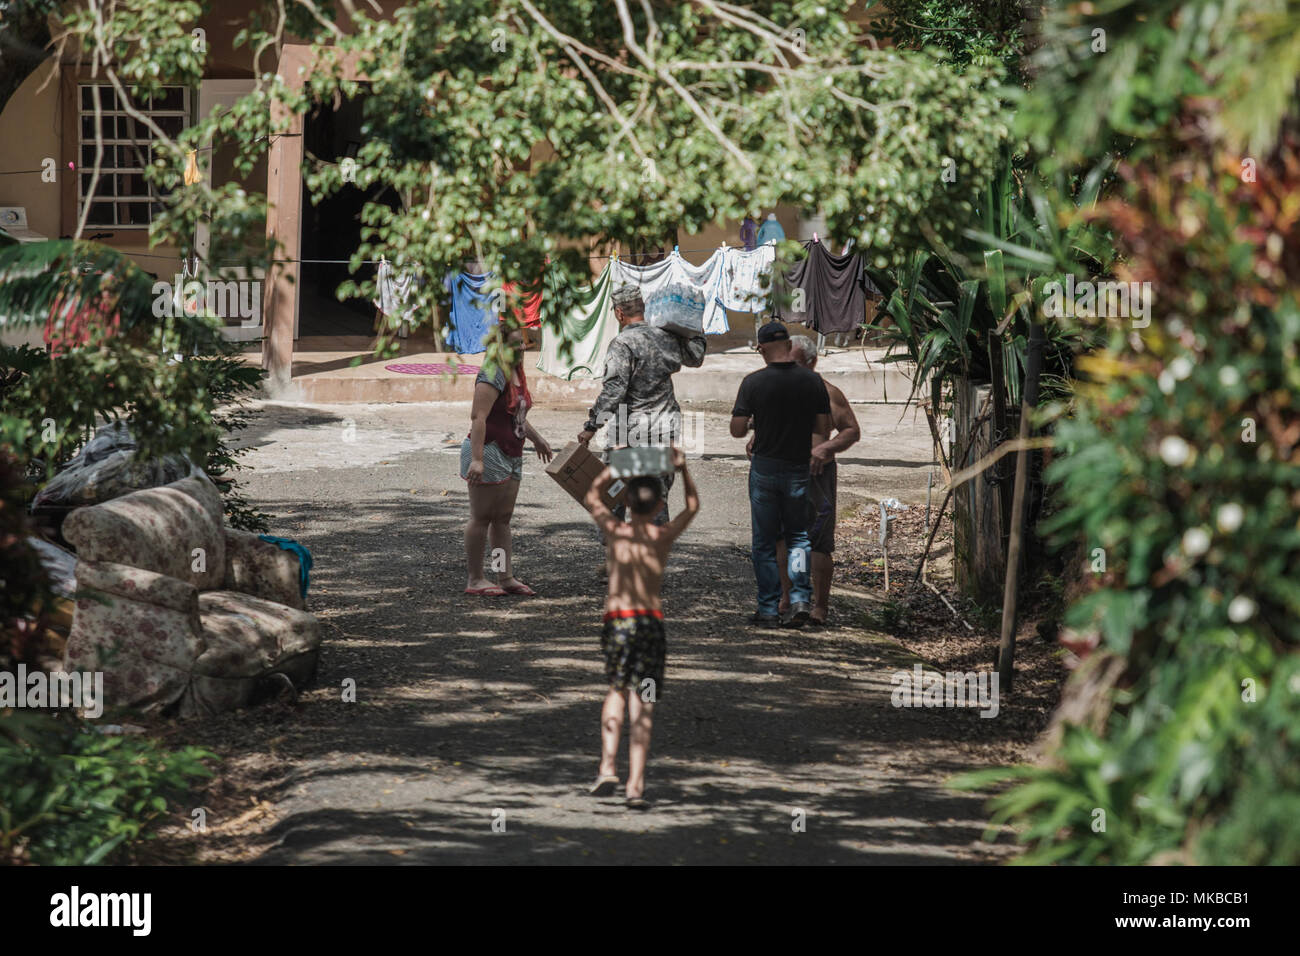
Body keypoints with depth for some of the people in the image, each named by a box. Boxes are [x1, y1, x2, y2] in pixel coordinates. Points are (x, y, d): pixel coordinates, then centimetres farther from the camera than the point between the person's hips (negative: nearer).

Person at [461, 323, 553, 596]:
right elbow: (478, 417, -24)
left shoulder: (516, 373, 14)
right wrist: (477, 459, -30)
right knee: (481, 518, -4)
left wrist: (536, 439, 35)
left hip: (510, 456, 9)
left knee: (503, 518, 11)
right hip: (488, 451, -9)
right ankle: (475, 580, 0)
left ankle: (506, 578, 13)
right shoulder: (493, 375, -17)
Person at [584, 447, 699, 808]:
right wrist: (682, 470, 17)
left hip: (617, 619, 1)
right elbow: (692, 506, 25)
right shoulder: (664, 536, 6)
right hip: (652, 622, 0)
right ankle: (635, 783, -5)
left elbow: (593, 496, 27)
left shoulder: (614, 530, 6)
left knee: (617, 690, 18)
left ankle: (608, 766, 1)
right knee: (641, 703, 0)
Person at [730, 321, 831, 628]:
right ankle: (800, 598, -3)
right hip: (799, 468, 2)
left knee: (764, 542, 7)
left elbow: (737, 430, -9)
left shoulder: (754, 382, -11)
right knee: (798, 536, 15)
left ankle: (769, 609, 6)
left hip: (764, 468, -2)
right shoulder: (813, 381, -4)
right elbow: (824, 429, 1)